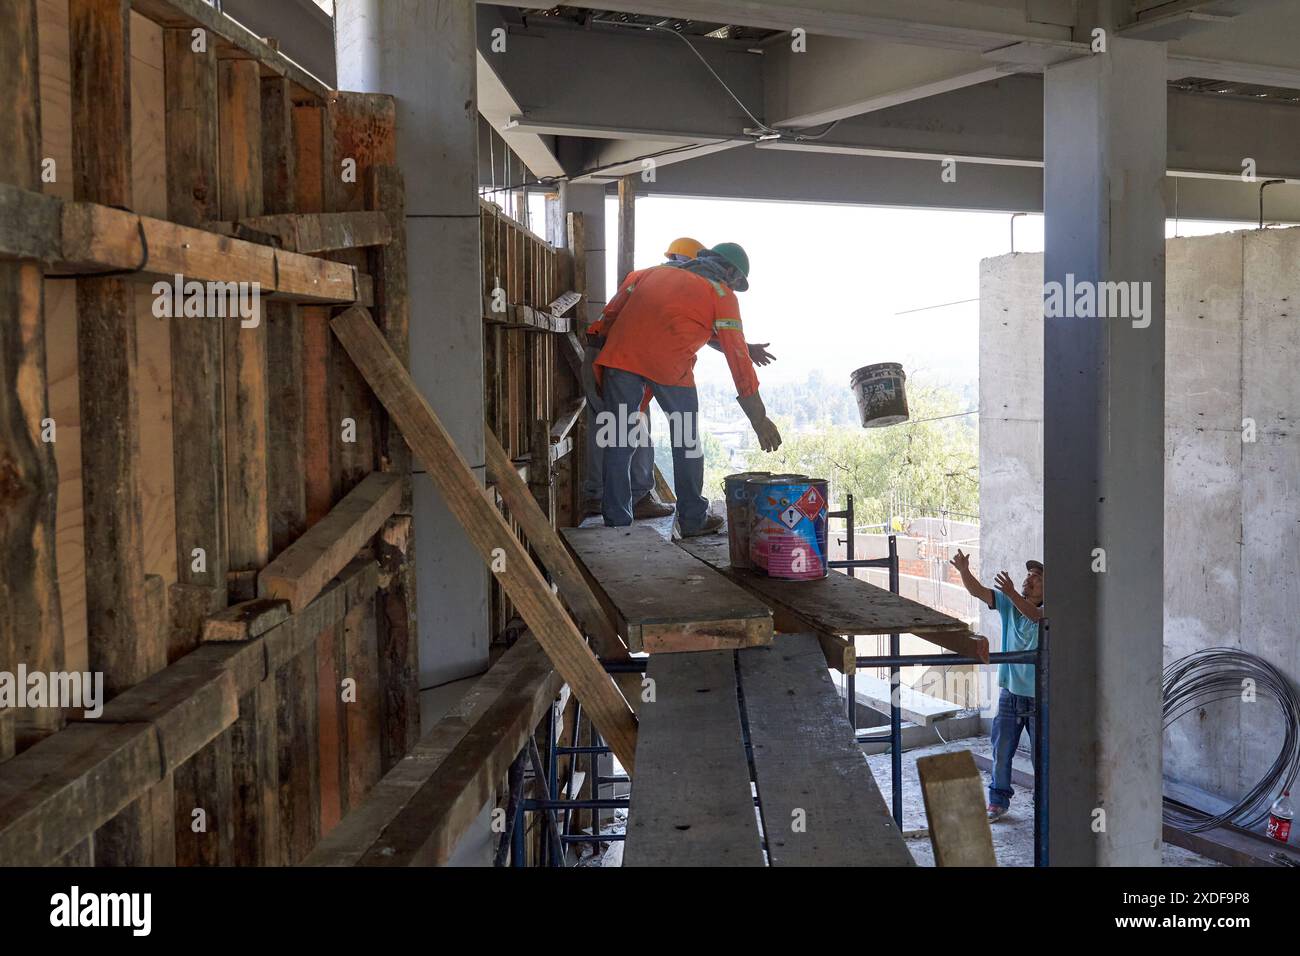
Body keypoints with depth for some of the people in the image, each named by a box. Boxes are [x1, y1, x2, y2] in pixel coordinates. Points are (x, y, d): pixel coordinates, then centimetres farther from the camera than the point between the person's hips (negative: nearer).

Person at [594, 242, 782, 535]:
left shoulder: (654, 272, 28)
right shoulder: (720, 293, 12)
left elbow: (612, 312, 19)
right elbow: (738, 358, 8)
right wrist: (759, 419, 9)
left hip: (619, 355, 4)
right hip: (669, 366, -4)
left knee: (619, 440, 9)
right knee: (686, 437, 13)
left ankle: (617, 523, 10)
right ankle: (693, 519, 19)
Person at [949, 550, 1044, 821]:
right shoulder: (1008, 604, 3)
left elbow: (1033, 614, -33)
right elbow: (978, 591, -7)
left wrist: (1011, 592, -48)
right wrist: (963, 570, -25)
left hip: (1039, 697, -4)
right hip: (1010, 693, 4)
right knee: (1001, 752, 11)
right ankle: (998, 801, 24)